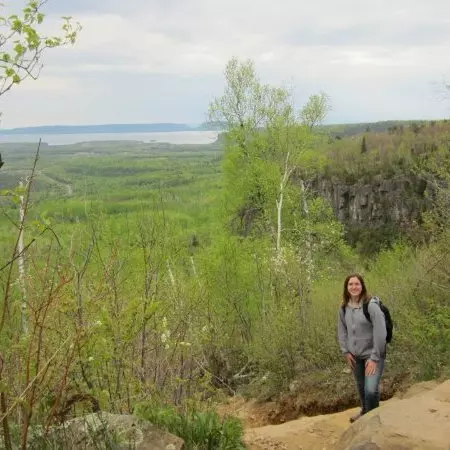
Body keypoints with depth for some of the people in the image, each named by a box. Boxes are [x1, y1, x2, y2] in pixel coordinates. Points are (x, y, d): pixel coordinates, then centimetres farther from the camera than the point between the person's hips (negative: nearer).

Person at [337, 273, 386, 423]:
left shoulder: (371, 305, -20)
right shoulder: (344, 307, -2)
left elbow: (380, 333, -20)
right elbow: (341, 331, 9)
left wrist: (374, 357, -18)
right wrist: (345, 352, 3)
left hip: (372, 354, -5)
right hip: (355, 355, 6)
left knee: (371, 389, -17)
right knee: (361, 387, 21)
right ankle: (365, 411, 46)